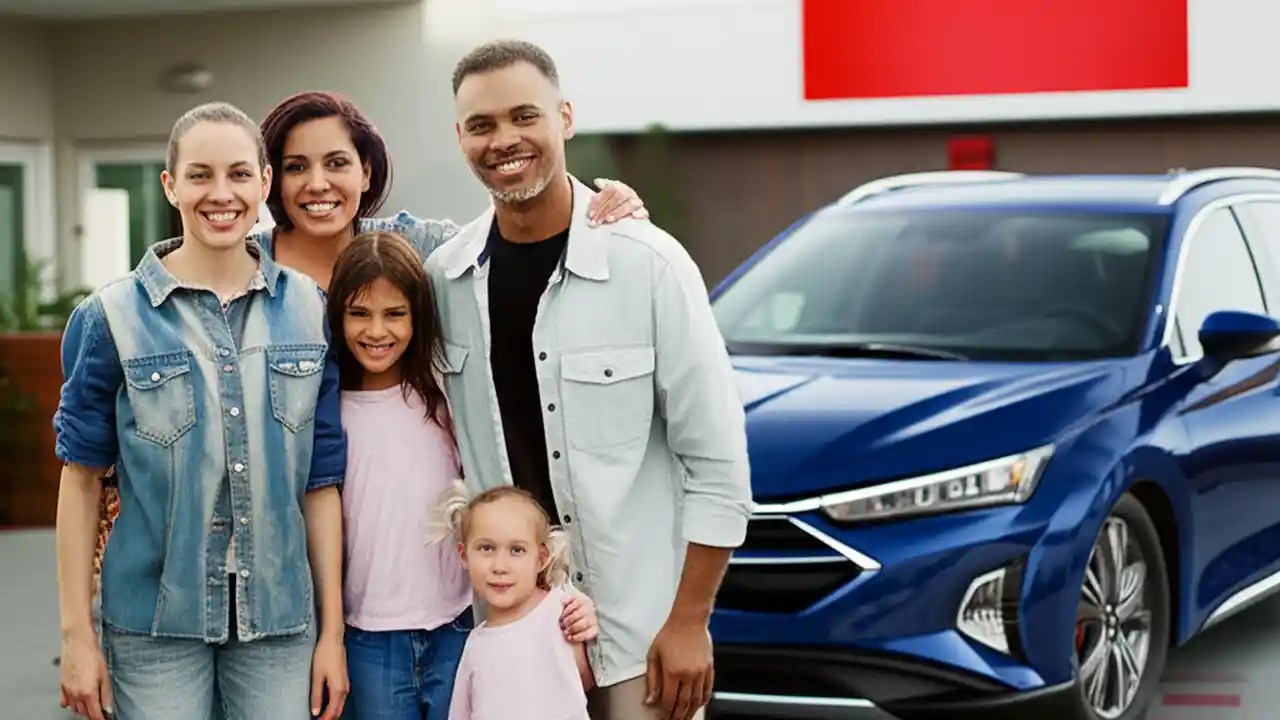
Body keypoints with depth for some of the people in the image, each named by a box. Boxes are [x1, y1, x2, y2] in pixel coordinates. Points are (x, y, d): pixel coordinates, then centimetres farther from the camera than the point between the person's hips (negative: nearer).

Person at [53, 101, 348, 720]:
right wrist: (77, 631, -3)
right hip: (156, 621, -2)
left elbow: (321, 480, 4)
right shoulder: (113, 316, -3)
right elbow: (82, 477, 0)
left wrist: (333, 629, 2)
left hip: (280, 621, 2)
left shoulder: (308, 309, 3)